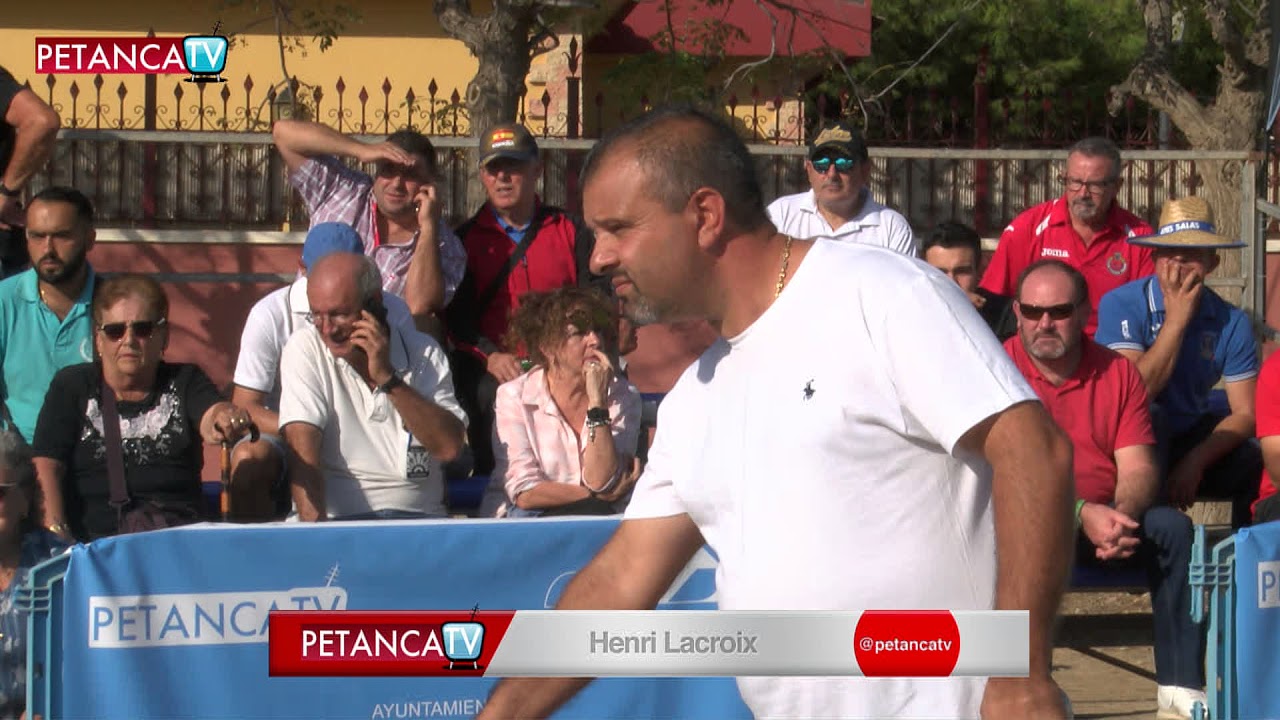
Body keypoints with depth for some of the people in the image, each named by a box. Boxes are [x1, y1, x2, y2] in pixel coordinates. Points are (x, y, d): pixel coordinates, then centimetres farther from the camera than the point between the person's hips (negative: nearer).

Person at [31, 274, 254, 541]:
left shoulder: (185, 382, 17)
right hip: (93, 542, 0)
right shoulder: (71, 386, 15)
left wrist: (226, 417, -33)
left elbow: (210, 412, -6)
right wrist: (56, 533, -15)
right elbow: (46, 466, 3)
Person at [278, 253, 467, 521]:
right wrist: (315, 529, -22)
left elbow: (449, 447, -6)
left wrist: (388, 378, -11)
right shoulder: (305, 348, 1)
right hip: (338, 519, 0)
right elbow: (303, 451, -9)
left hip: (418, 518, 0)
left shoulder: (423, 352, 5)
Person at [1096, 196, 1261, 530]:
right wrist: (1177, 319, -21)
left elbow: (1245, 412, -4)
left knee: (1260, 464, -22)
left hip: (1194, 439, 3)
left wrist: (1195, 461, -20)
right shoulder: (1121, 305, -12)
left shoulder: (1232, 323, -2)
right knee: (1147, 416, -35)